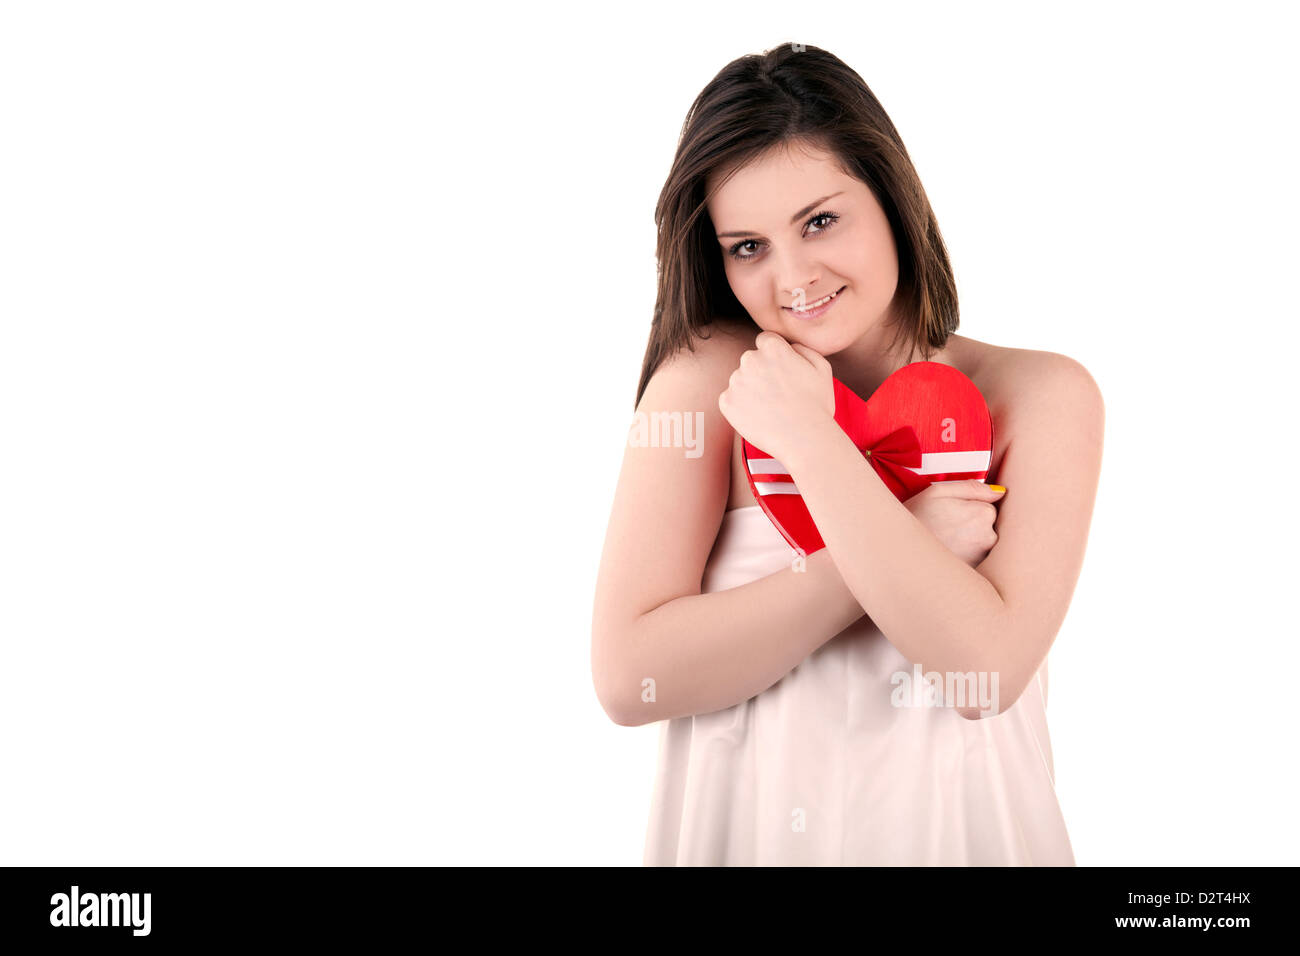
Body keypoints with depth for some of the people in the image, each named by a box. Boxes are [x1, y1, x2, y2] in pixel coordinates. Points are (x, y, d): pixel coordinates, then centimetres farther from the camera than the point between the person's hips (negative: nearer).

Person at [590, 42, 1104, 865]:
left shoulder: (1043, 395, -8)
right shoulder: (707, 380, -11)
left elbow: (987, 671, -20)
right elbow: (627, 679, -18)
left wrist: (812, 440, -19)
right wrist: (892, 557, -21)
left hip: (960, 825, 1)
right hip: (743, 827, 0)